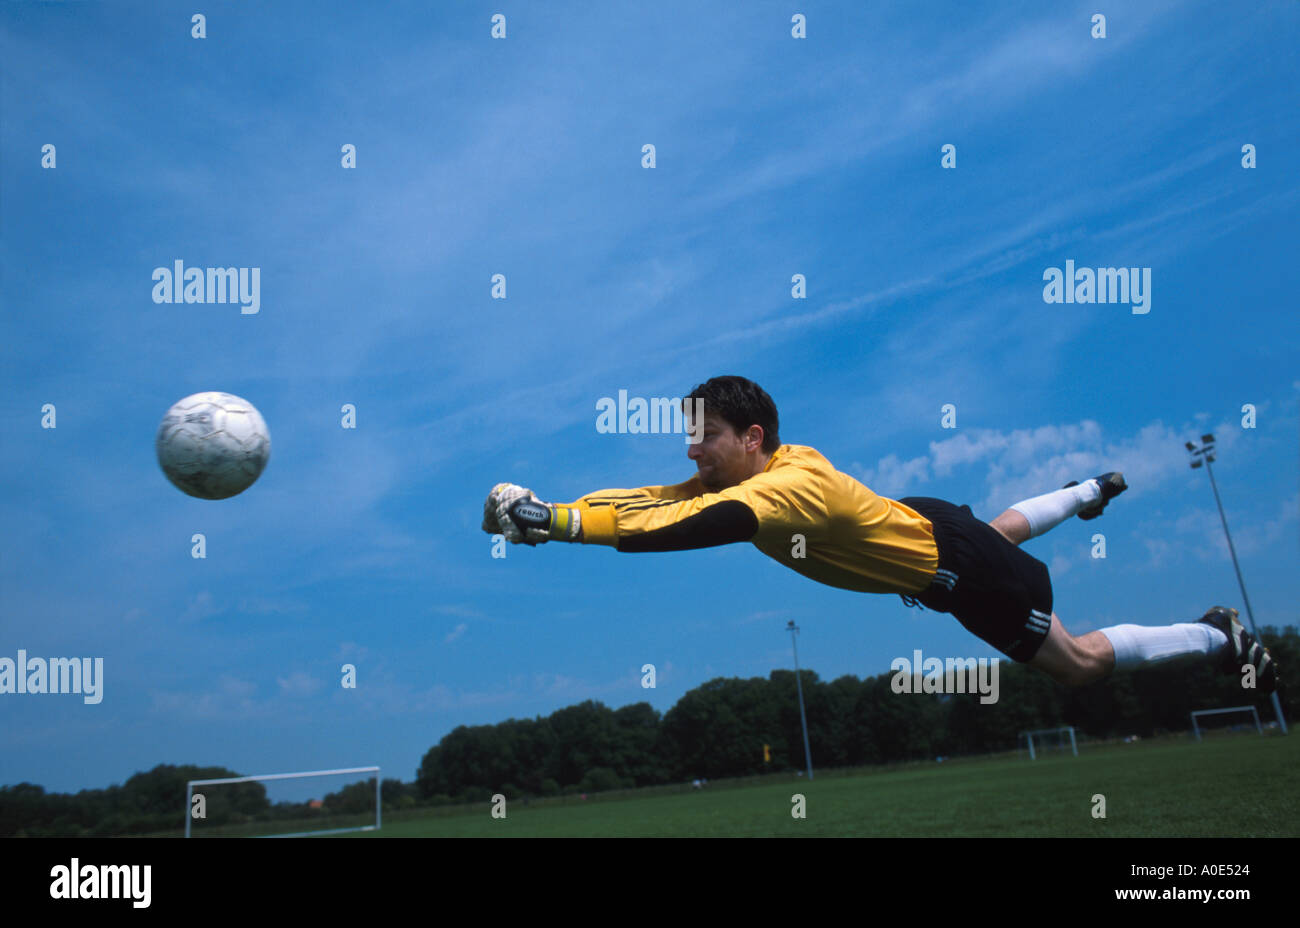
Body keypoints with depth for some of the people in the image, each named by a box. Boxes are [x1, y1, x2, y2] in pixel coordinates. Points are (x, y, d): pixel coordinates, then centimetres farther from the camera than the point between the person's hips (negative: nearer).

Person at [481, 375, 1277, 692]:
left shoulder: (791, 484, -39)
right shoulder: (744, 472, -15)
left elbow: (697, 528, -55)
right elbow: (656, 499, -21)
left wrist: (556, 523, -60)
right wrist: (545, 506, -33)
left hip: (954, 565, -8)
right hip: (918, 524, 8)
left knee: (1079, 663, 4)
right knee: (1003, 529, 38)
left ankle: (1218, 635, 22)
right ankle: (1093, 490, 62)